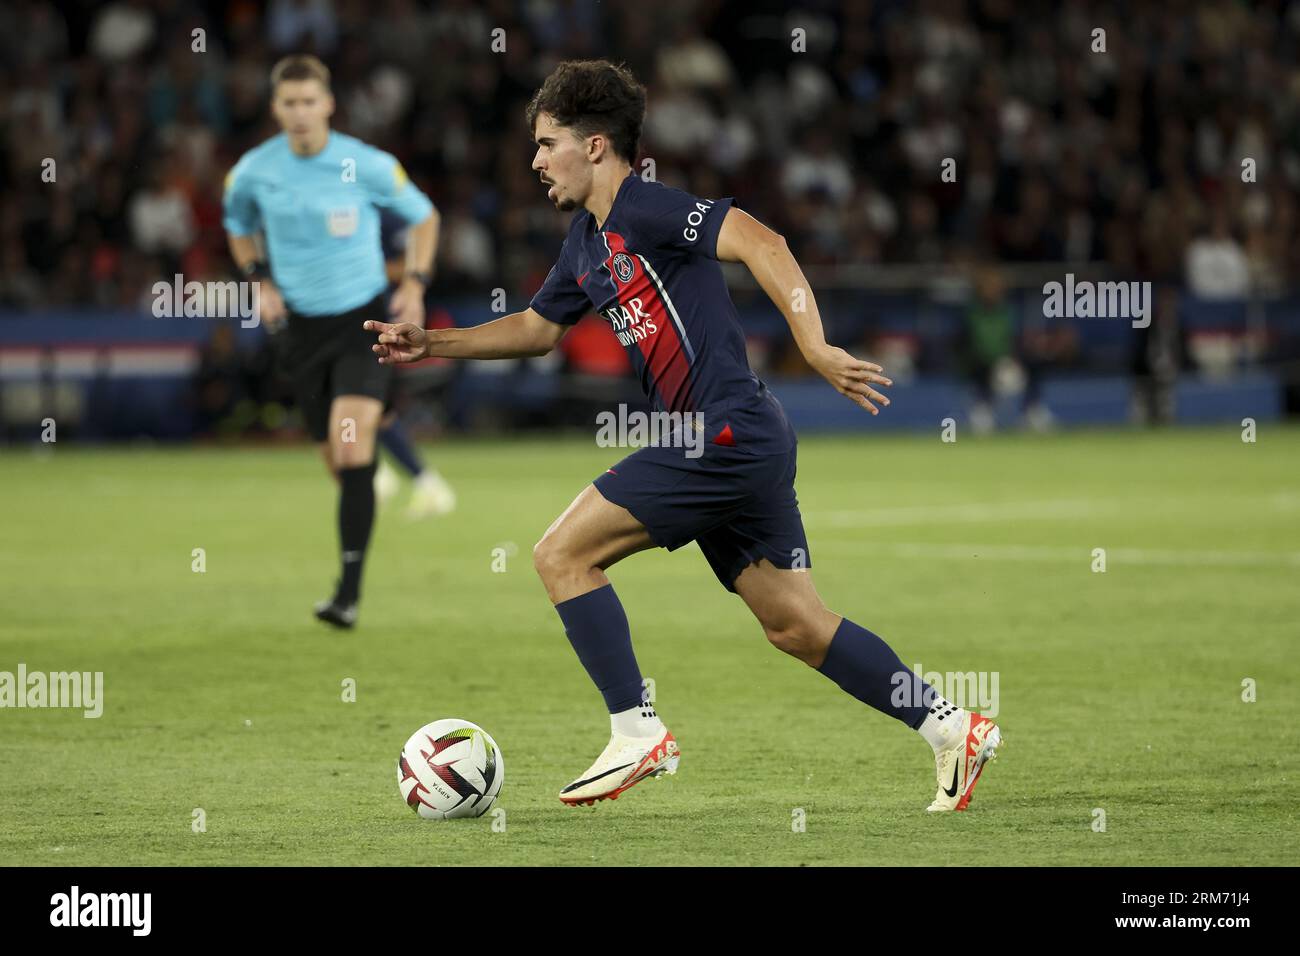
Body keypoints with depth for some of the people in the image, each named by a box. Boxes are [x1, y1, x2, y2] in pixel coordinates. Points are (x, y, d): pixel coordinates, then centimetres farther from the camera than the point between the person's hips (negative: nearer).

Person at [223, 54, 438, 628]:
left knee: (352, 441, -21)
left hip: (364, 319, -3)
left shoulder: (366, 166, -10)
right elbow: (239, 225, 19)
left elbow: (423, 216, 6)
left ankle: (349, 592, -23)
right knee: (338, 462, 6)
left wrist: (414, 284, -6)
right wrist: (261, 281, 3)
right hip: (303, 327, 3)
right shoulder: (254, 171, -4)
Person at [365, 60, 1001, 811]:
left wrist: (817, 351, -32)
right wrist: (431, 344, 27)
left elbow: (759, 242, -24)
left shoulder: (644, 208, -11)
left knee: (562, 555, -7)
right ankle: (954, 730, 13)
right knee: (795, 625, 11)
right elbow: (538, 328, 34)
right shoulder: (588, 241, 18)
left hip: (729, 433, -10)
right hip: (741, 442, 10)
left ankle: (638, 733, -4)